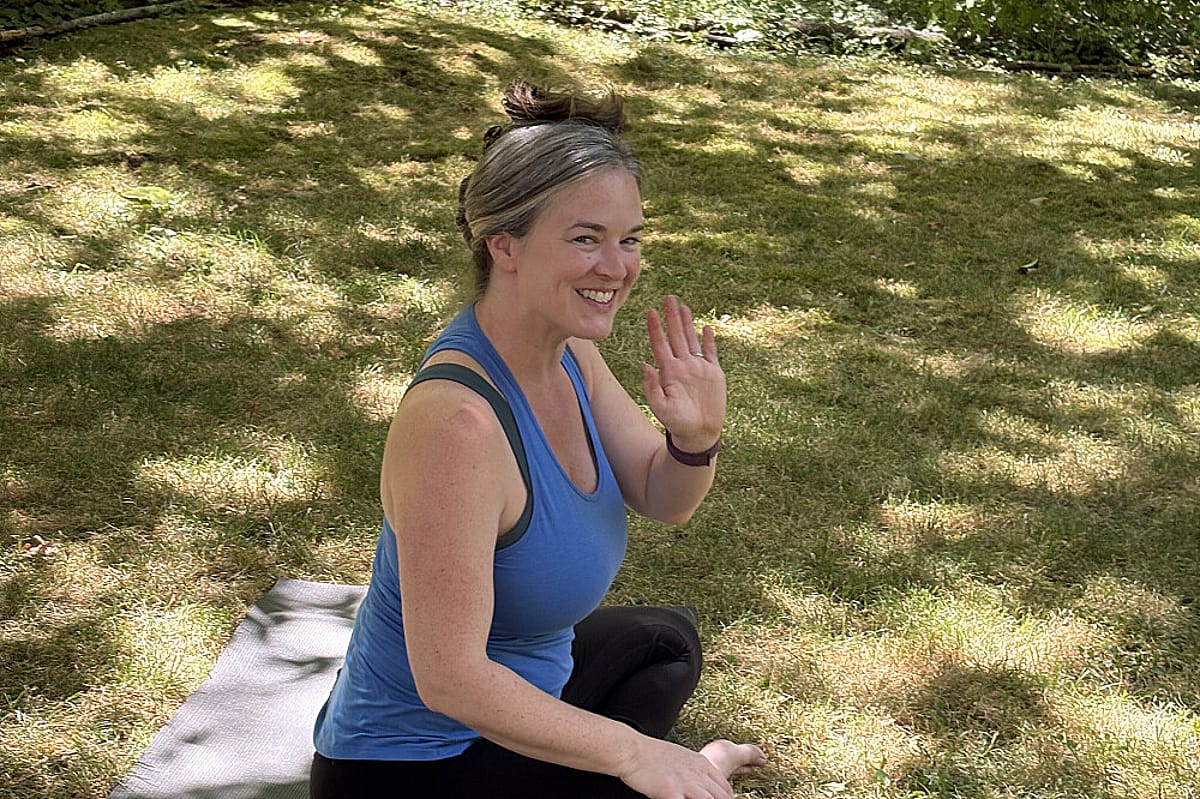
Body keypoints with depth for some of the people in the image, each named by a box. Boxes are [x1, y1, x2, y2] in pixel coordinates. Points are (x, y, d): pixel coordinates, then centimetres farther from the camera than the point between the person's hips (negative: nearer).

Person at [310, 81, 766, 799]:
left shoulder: (568, 352, -7)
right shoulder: (458, 420, -34)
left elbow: (662, 500, 5)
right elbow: (451, 679, -33)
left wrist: (696, 438, -18)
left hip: (511, 678, 9)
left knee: (667, 641, 28)